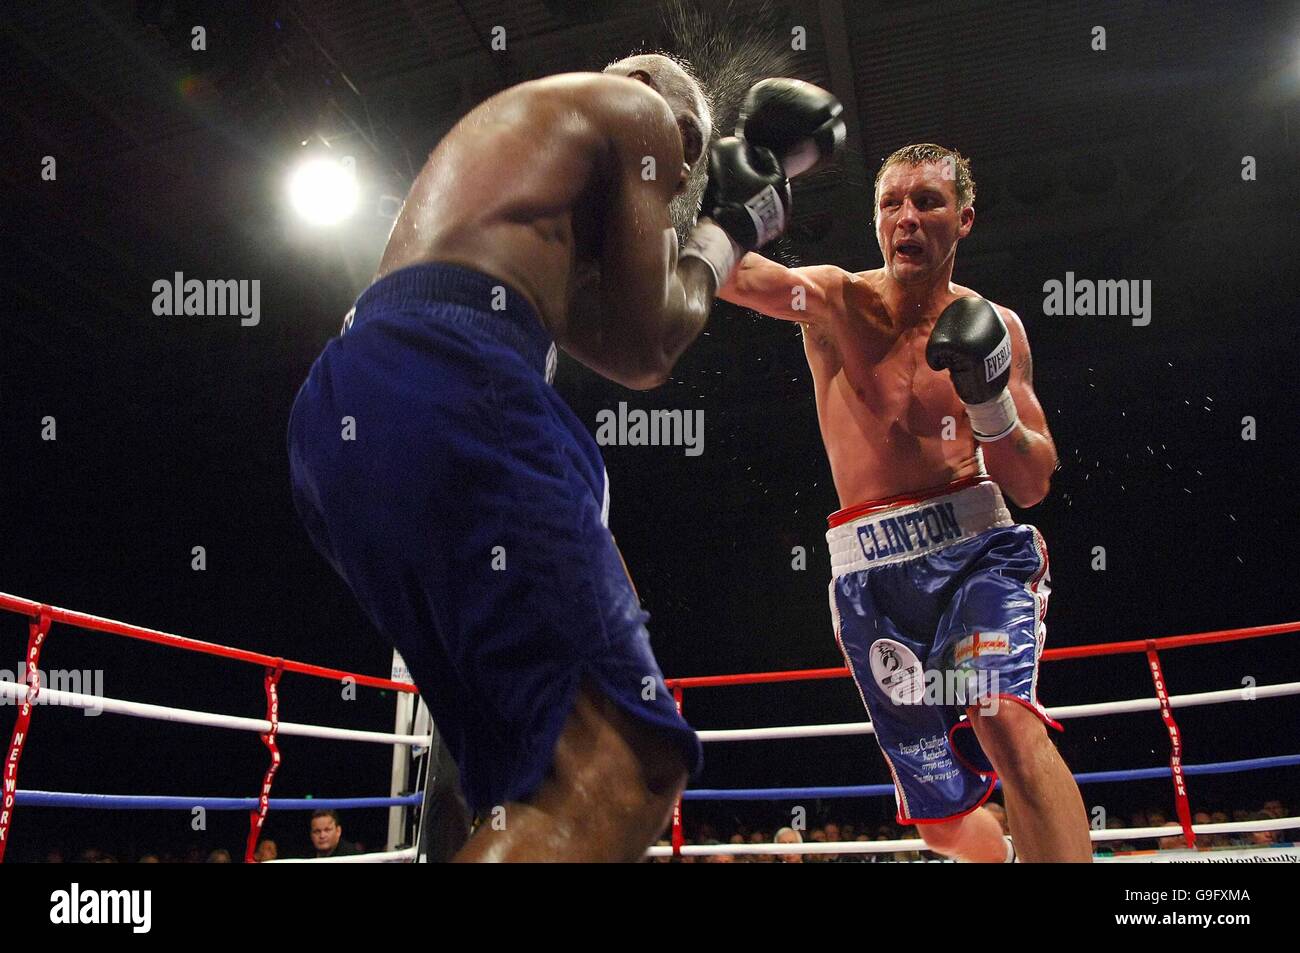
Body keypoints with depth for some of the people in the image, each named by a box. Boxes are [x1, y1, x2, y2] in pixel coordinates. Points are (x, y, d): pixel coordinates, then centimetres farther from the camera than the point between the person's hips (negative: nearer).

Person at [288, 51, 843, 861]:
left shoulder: (516, 141, 41)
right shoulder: (638, 108, 17)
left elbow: (623, 357, 38)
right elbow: (645, 346, 11)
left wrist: (728, 212, 45)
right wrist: (727, 229, 29)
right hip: (449, 377, -9)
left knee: (529, 774, 15)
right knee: (621, 764, -17)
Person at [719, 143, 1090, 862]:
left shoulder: (994, 326, 4)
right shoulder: (835, 302, -1)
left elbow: (1033, 486, 4)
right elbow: (728, 269, -21)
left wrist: (992, 403, -14)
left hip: (976, 547, 0)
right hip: (873, 574, 0)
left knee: (1007, 719, -33)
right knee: (943, 820, 7)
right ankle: (997, 855, 39)